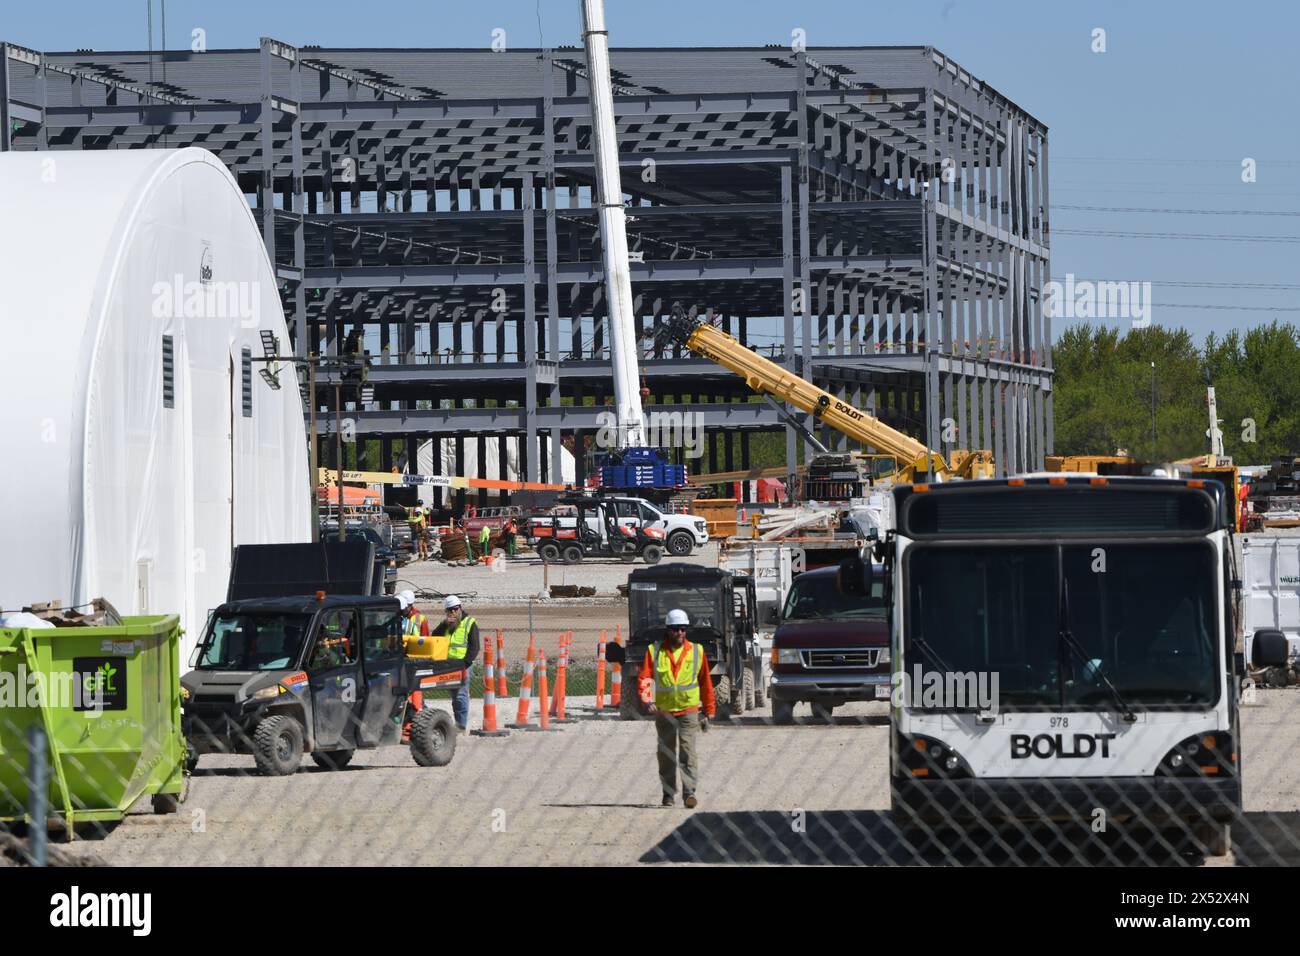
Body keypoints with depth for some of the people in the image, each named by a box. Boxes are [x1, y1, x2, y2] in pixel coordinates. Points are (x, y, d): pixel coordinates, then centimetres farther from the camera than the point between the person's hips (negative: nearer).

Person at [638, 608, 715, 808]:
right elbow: (644, 678, -4)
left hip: (689, 710, -1)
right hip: (664, 711, 1)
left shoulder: (696, 651, 5)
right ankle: (668, 793, 20)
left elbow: (706, 684, 11)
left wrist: (708, 713, 11)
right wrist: (648, 700, -22)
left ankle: (689, 792, -18)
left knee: (687, 750, -15)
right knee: (666, 754, 9)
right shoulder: (655, 651, 3)